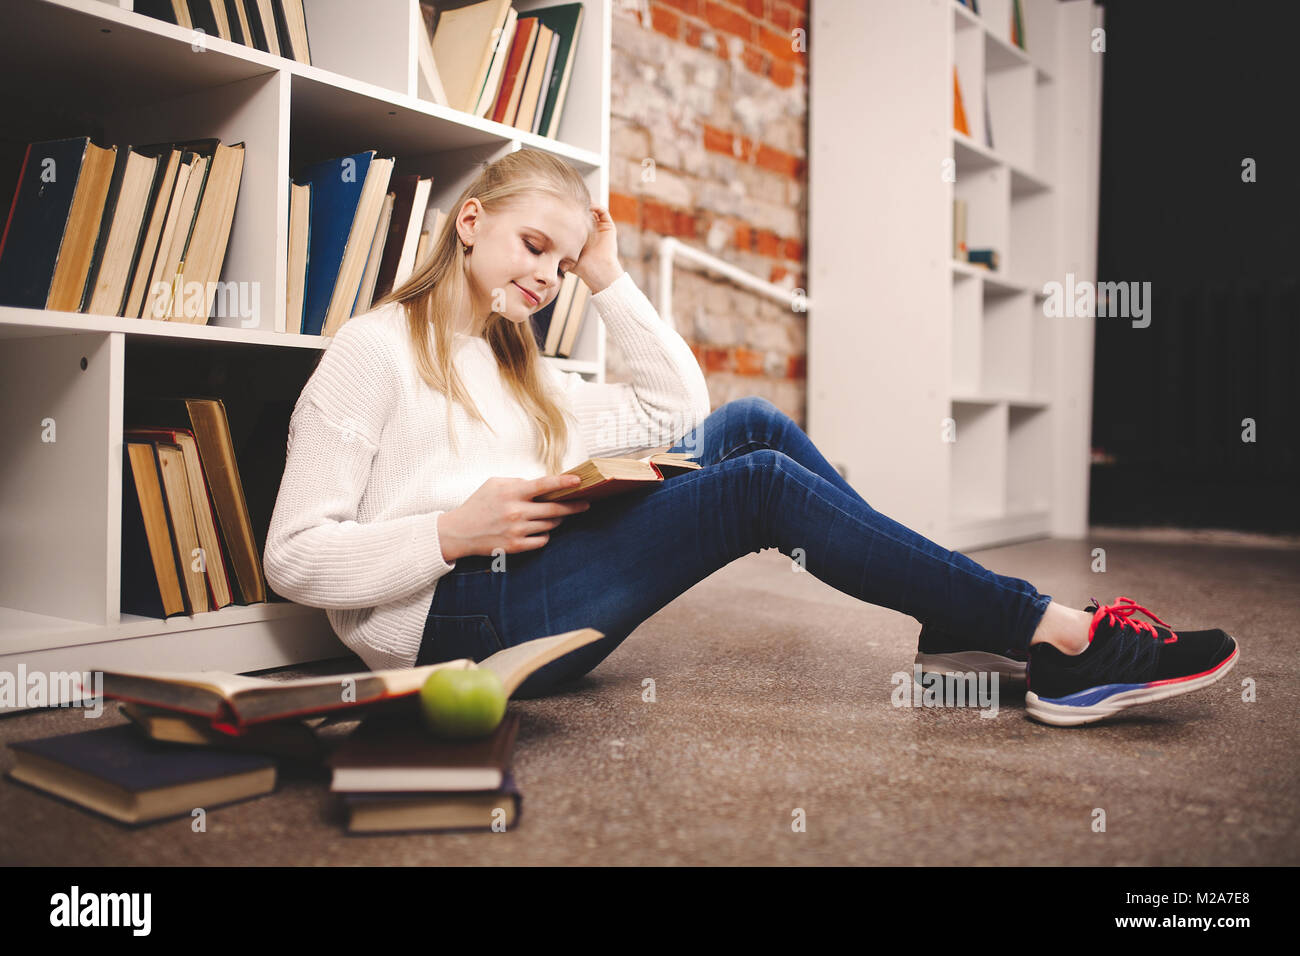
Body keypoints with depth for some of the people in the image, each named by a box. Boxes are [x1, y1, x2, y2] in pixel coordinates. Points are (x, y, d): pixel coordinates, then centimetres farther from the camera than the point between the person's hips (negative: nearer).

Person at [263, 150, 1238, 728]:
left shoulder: (522, 371, 23)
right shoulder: (372, 349, 1)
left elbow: (676, 407, 20)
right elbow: (295, 557, -6)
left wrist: (610, 278, 17)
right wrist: (454, 532, -21)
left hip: (531, 600, 8)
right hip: (455, 618, -7)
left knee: (748, 425, -7)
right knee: (763, 484, -21)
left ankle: (963, 622, -5)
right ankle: (1063, 639, -16)